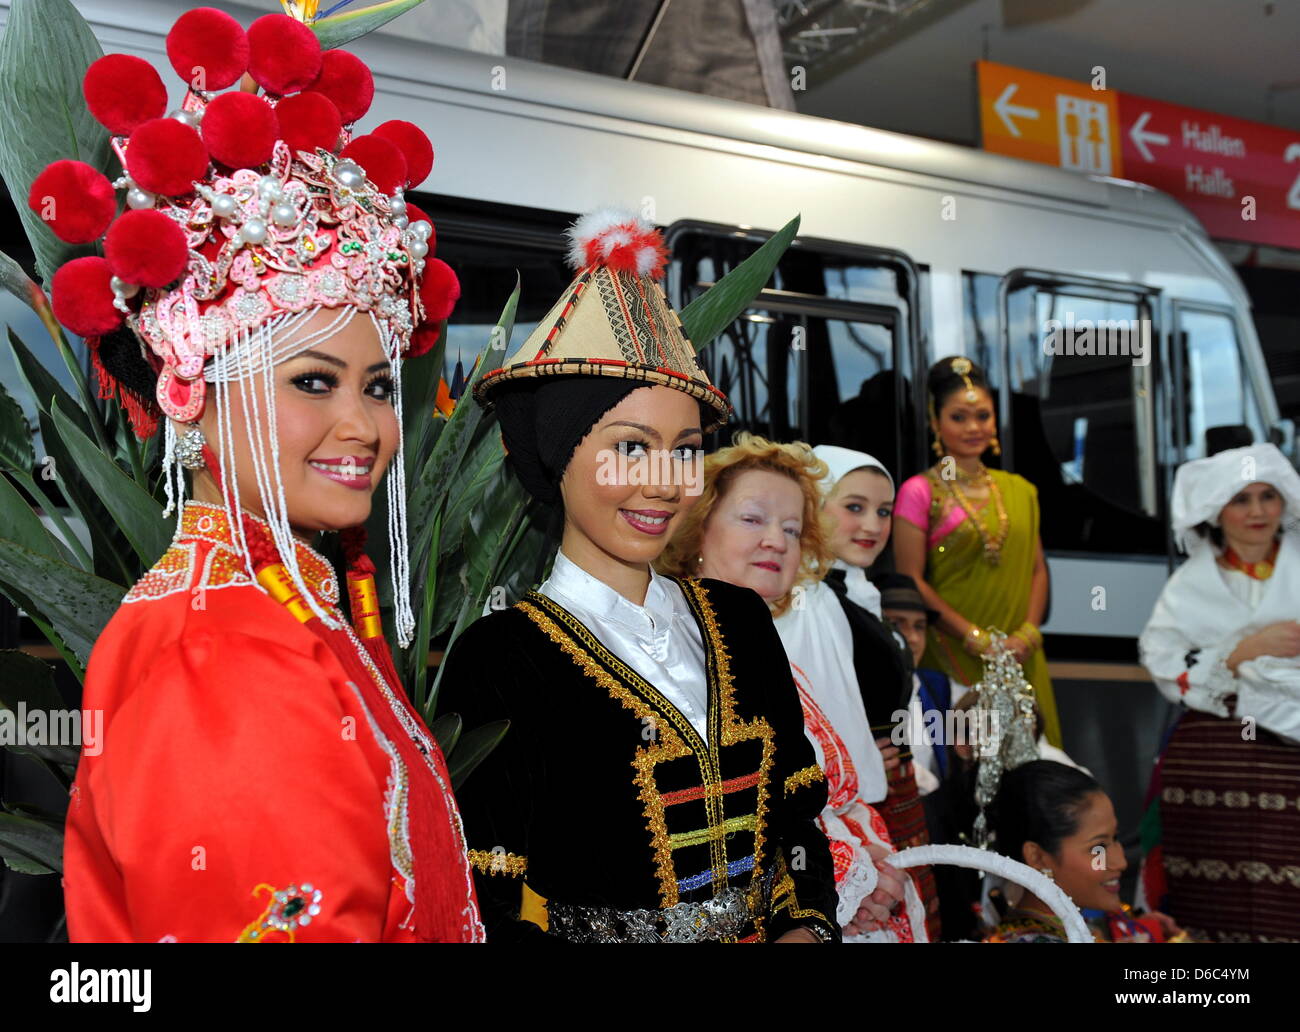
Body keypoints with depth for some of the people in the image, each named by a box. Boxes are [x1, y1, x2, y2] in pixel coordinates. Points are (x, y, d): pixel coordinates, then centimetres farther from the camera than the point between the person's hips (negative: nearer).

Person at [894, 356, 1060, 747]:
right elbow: (911, 581, -9)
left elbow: (1037, 569, 11)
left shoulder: (1019, 491, 12)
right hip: (953, 655, -4)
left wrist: (1027, 634, -5)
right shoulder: (920, 491, -3)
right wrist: (977, 638, -14)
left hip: (1019, 657, 4)